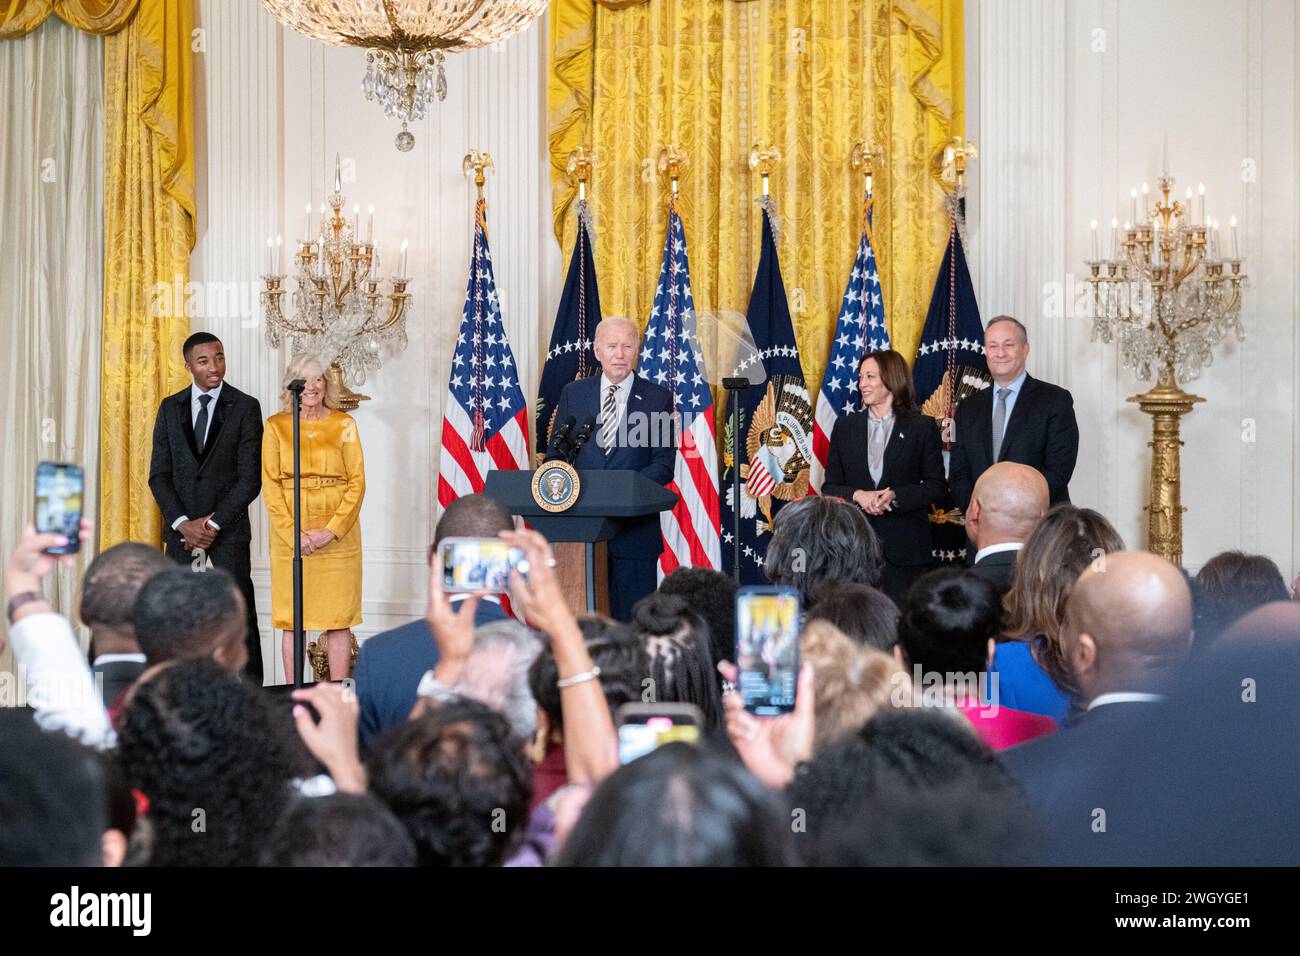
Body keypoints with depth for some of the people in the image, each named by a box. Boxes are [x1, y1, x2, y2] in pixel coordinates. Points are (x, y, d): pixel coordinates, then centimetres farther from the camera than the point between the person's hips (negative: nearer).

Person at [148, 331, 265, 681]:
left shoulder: (245, 407, -2)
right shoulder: (170, 408, 8)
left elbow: (250, 478, -6)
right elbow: (159, 475, 6)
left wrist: (213, 523, -11)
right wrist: (182, 522, -8)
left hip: (229, 528, -3)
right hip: (181, 527, 3)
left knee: (240, 616, -3)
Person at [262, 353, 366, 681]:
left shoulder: (344, 424, 5)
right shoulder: (276, 426, 5)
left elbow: (357, 482, 1)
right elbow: (270, 485, 0)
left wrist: (331, 531, -11)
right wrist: (294, 533, -11)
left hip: (337, 533, 0)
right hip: (289, 535, 0)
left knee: (338, 617, -1)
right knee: (291, 619, 1)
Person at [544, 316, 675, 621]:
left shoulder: (658, 398, 3)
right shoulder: (573, 393, 10)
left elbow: (664, 464, -2)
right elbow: (555, 455, 12)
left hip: (634, 529, -2)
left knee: (633, 617, 0)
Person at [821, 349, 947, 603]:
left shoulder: (922, 427, 4)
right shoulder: (845, 426, 11)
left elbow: (937, 487, 1)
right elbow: (829, 487, 10)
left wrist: (895, 496, -14)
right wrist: (857, 495, -11)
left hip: (905, 547, -2)